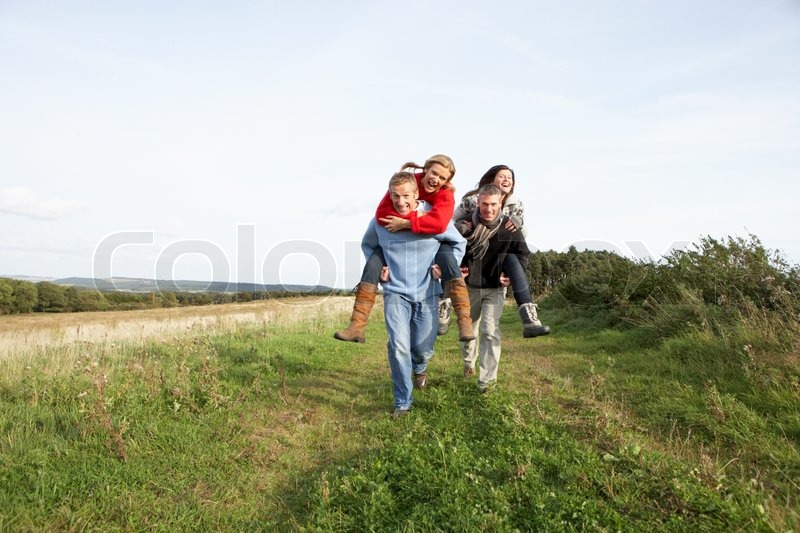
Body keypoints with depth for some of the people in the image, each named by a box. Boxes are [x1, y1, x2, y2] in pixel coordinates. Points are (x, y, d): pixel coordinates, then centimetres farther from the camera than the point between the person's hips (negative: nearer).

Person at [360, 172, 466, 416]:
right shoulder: (380, 221, -5)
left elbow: (459, 243, 6)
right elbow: (367, 245, 17)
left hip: (427, 293, 0)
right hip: (395, 292, 0)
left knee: (423, 347, 10)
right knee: (398, 346, -16)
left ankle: (420, 368, 50)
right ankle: (402, 402, 3)